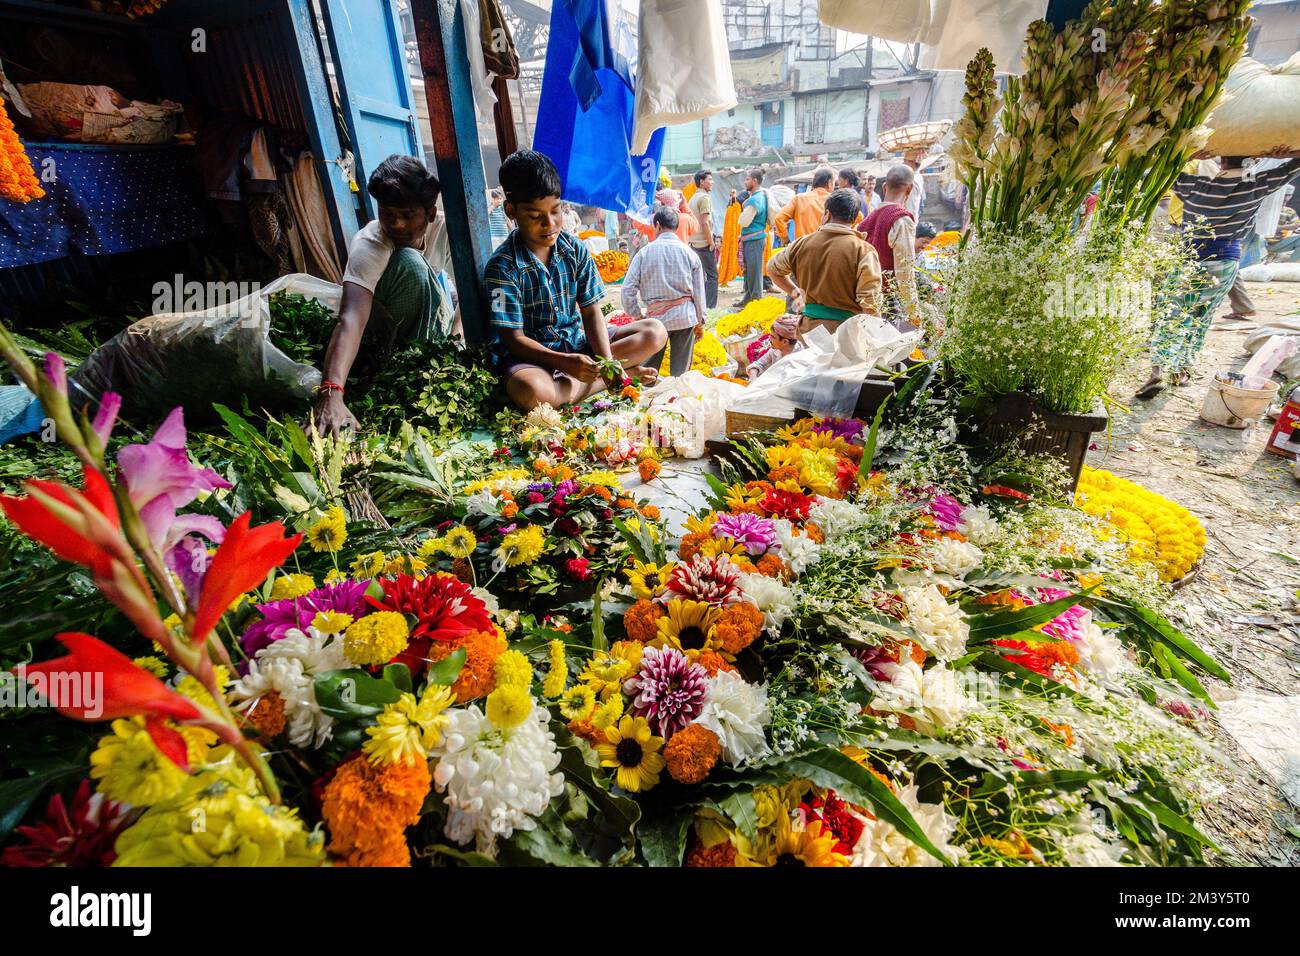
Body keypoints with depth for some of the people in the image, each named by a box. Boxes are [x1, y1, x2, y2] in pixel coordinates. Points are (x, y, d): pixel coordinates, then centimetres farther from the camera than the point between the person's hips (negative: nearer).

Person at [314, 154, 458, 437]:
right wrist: (330, 394, -63)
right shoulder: (368, 246, -34)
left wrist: (459, 325, -21)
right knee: (409, 262, -35)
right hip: (381, 323, -5)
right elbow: (350, 320, -49)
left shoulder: (442, 227, -20)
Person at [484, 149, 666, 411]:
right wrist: (565, 362, -29)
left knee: (654, 332, -5)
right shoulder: (502, 266, -13)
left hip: (578, 342, 4)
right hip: (532, 353, -4)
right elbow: (513, 338, -15)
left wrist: (606, 360, -19)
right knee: (531, 390, -41)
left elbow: (591, 312, -1)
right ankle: (623, 371, -19)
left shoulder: (576, 250, 0)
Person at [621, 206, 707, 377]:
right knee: (680, 372, 7)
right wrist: (700, 322, 13)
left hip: (655, 317, 0)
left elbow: (628, 289, -4)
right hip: (685, 316, 1)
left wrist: (637, 317, 6)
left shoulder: (644, 252, 0)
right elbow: (699, 292, 3)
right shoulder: (689, 253, 2)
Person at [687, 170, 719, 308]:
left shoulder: (693, 198, 16)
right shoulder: (705, 197, -11)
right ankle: (710, 306, -9)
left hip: (694, 242, 9)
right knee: (712, 276, -6)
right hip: (704, 243, -9)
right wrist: (711, 242, -14)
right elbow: (705, 223, -19)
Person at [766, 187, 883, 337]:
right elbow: (869, 303, -14)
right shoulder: (863, 250, -8)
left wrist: (795, 293, 24)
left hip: (809, 324, 4)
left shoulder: (803, 243, 5)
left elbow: (772, 269, 20)